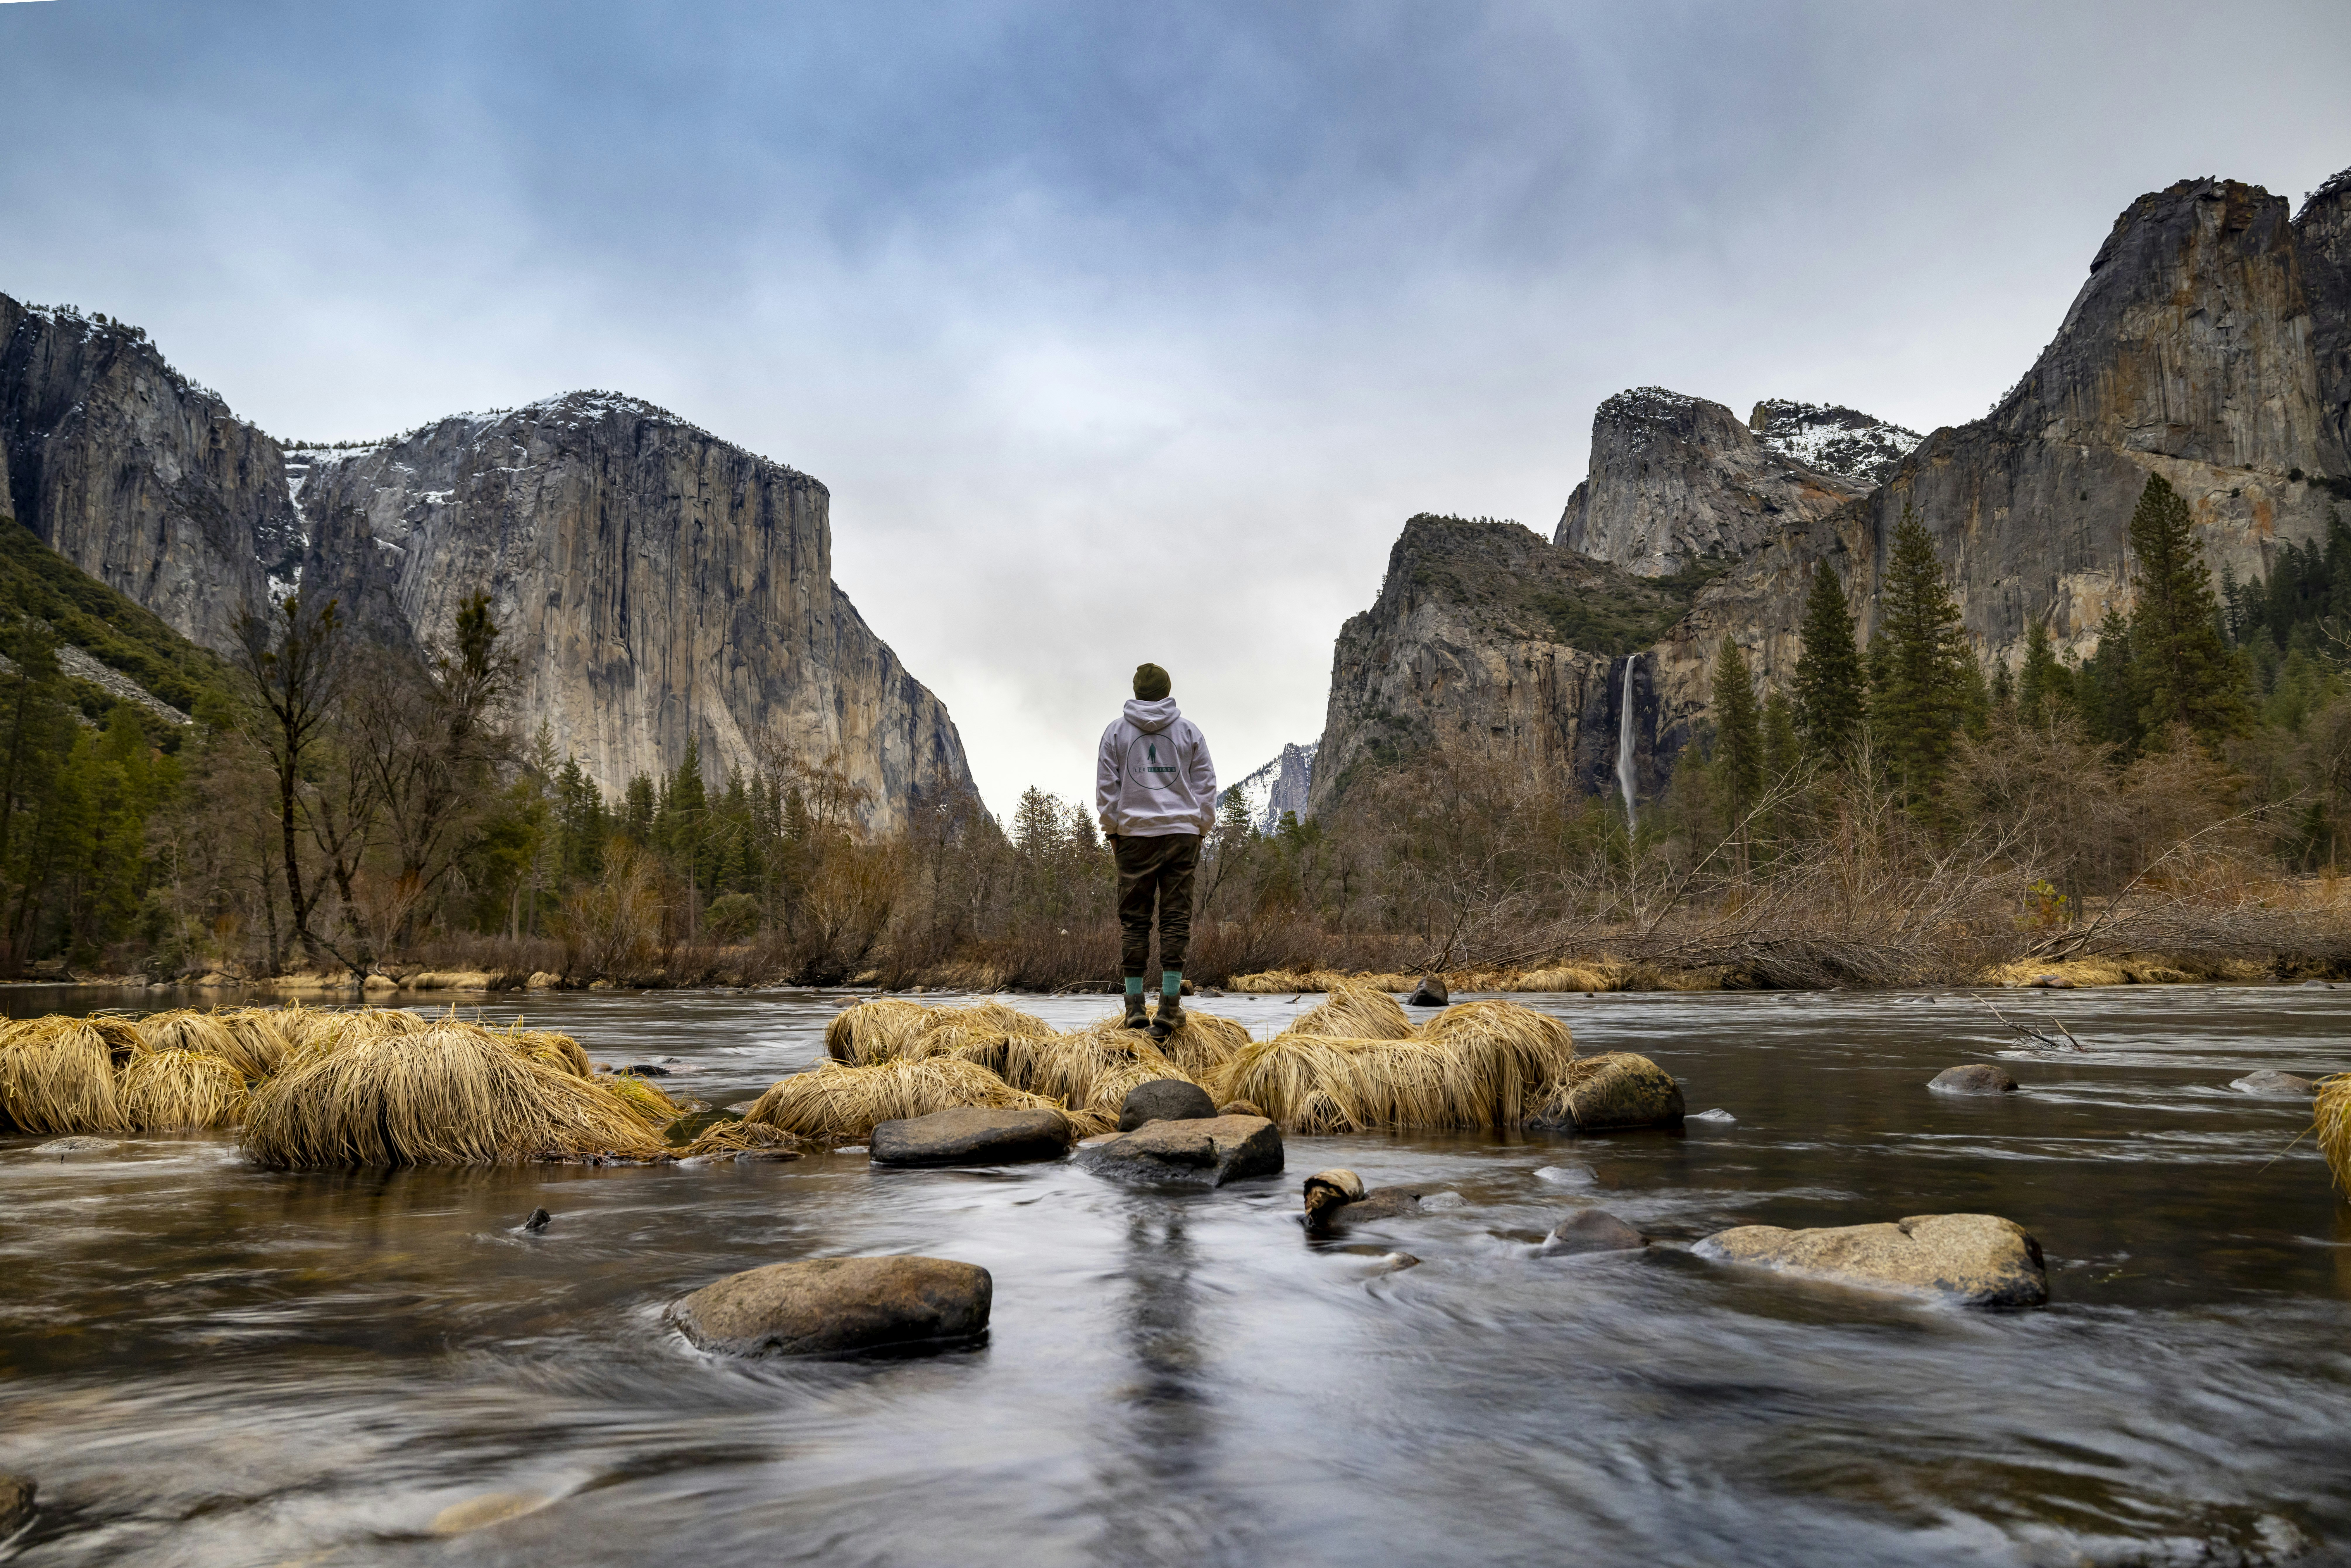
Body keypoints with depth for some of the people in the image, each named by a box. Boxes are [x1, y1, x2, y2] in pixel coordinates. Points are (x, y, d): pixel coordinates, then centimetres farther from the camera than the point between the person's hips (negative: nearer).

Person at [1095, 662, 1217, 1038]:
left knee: (1133, 920, 5)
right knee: (1176, 918, 1)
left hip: (1134, 836, 0)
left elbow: (1106, 787, 3)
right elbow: (1206, 784, 5)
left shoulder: (1116, 732, 4)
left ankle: (1135, 1006, 4)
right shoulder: (1189, 732, 5)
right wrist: (1201, 829, 13)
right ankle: (1170, 1003, -4)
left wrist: (1112, 831, 12)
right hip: (1182, 833, 0)